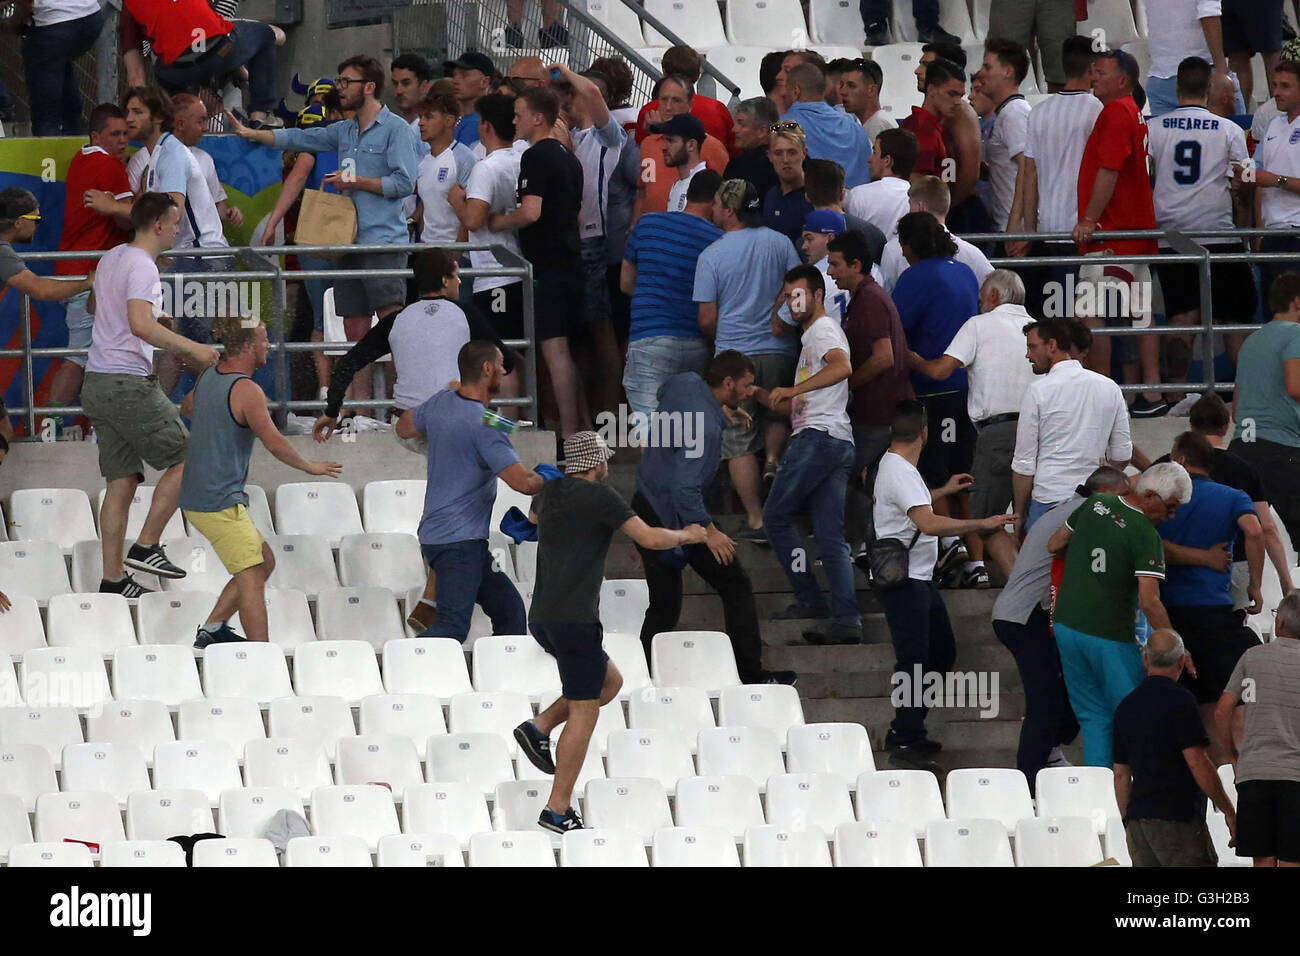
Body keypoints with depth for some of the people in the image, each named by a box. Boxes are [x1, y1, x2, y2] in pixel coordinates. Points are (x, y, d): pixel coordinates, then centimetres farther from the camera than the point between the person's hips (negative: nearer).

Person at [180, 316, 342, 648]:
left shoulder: (208, 376, 11)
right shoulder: (247, 391, -17)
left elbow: (188, 407, 32)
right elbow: (276, 444, -24)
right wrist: (310, 467, -8)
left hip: (196, 498, 10)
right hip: (222, 503, -10)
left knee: (264, 560, 18)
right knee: (252, 578, -12)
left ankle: (211, 629, 17)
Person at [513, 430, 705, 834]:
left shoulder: (549, 494, 14)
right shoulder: (600, 496, -9)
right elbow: (649, 538, -13)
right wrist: (687, 536, 6)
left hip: (541, 617, 8)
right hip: (575, 618, -8)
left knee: (610, 681, 23)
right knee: (583, 711, -3)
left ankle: (539, 727, 7)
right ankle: (558, 809, -6)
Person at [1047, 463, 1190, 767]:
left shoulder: (1095, 505, 3)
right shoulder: (1145, 535, -17)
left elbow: (1054, 545, 15)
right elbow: (1149, 602, -23)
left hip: (1067, 625, 6)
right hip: (1110, 635, -6)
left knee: (1094, 718, 11)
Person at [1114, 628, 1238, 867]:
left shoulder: (1126, 706, 13)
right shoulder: (1179, 700, -9)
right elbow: (1197, 762, -14)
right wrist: (1229, 812, -7)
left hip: (1138, 820, 7)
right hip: (1178, 818, -7)